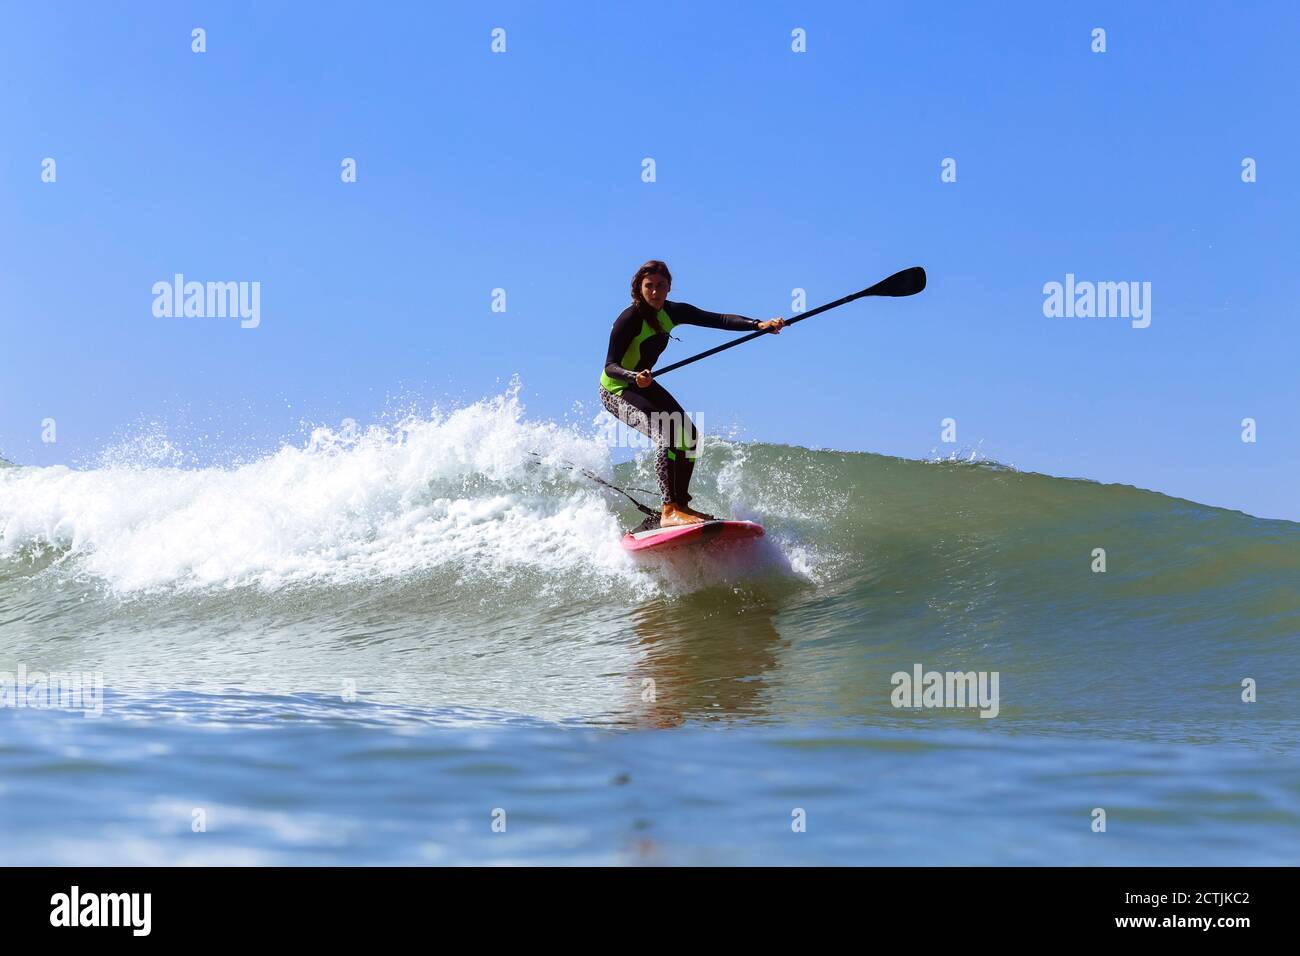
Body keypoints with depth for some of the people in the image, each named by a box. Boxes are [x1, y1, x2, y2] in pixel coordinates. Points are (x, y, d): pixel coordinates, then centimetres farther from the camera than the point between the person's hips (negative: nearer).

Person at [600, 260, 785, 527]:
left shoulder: (672, 312, -4)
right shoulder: (629, 319, -24)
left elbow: (718, 319, -12)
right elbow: (610, 366, -28)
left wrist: (760, 325, -24)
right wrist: (634, 377, -49)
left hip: (644, 383, 9)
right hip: (616, 391, -9)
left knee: (688, 436, 4)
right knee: (666, 435, -26)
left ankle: (680, 505, 15)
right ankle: (668, 512, -30)